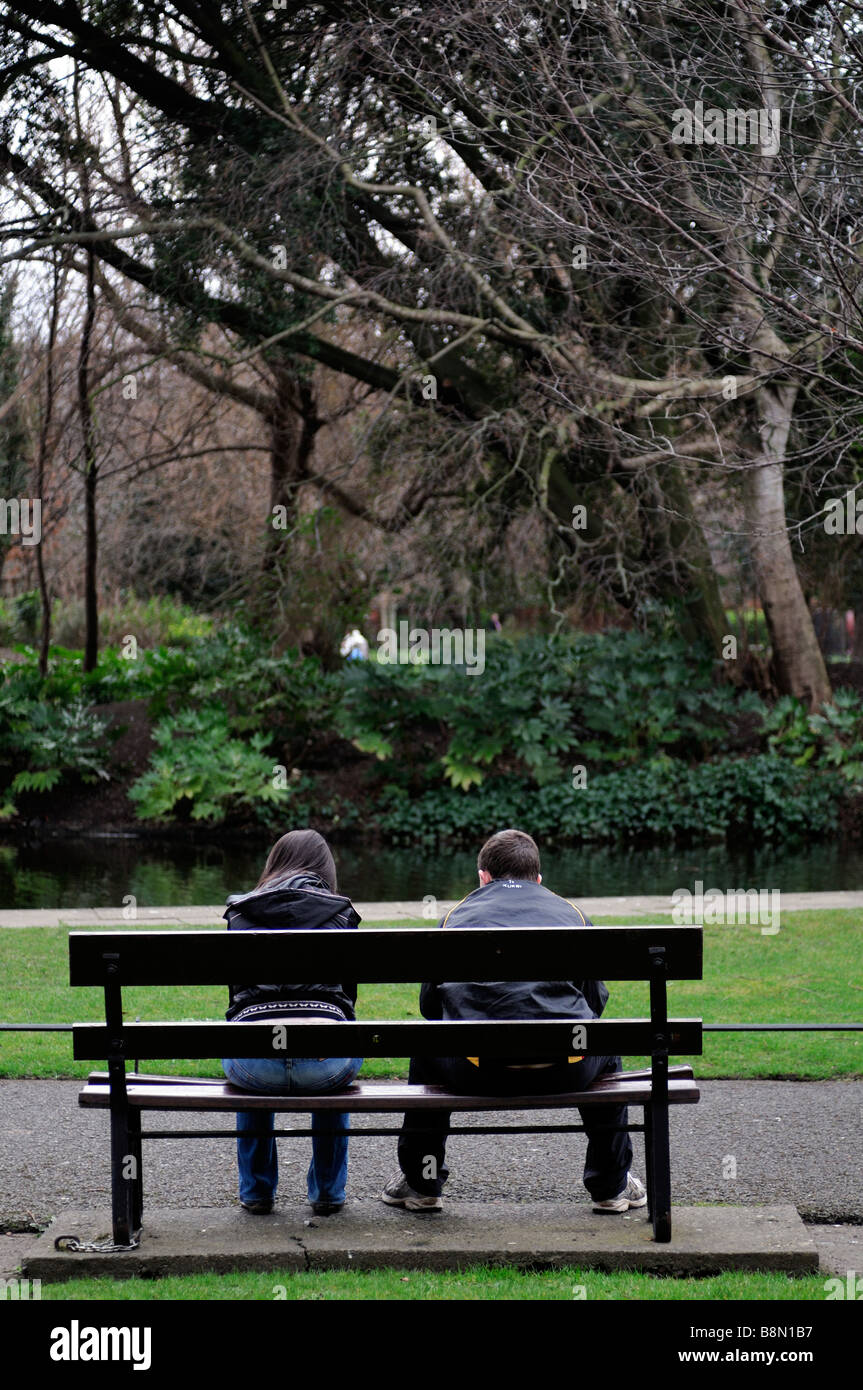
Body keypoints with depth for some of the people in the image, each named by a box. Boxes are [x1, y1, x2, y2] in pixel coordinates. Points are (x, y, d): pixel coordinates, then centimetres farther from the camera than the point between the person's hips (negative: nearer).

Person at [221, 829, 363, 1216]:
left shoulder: (240, 912, 15)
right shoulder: (340, 912, 12)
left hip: (255, 1066, 1)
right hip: (322, 1063, -1)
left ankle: (256, 1192, 41)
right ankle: (328, 1192, 38)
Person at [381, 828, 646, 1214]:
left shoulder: (458, 915, 18)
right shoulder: (571, 915, 20)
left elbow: (430, 1004, 21)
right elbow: (596, 1000, 22)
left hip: (476, 1071, 0)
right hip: (566, 1070, 0)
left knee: (425, 1051, 34)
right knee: (606, 1051, 36)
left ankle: (421, 1185, 37)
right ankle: (612, 1186, 37)